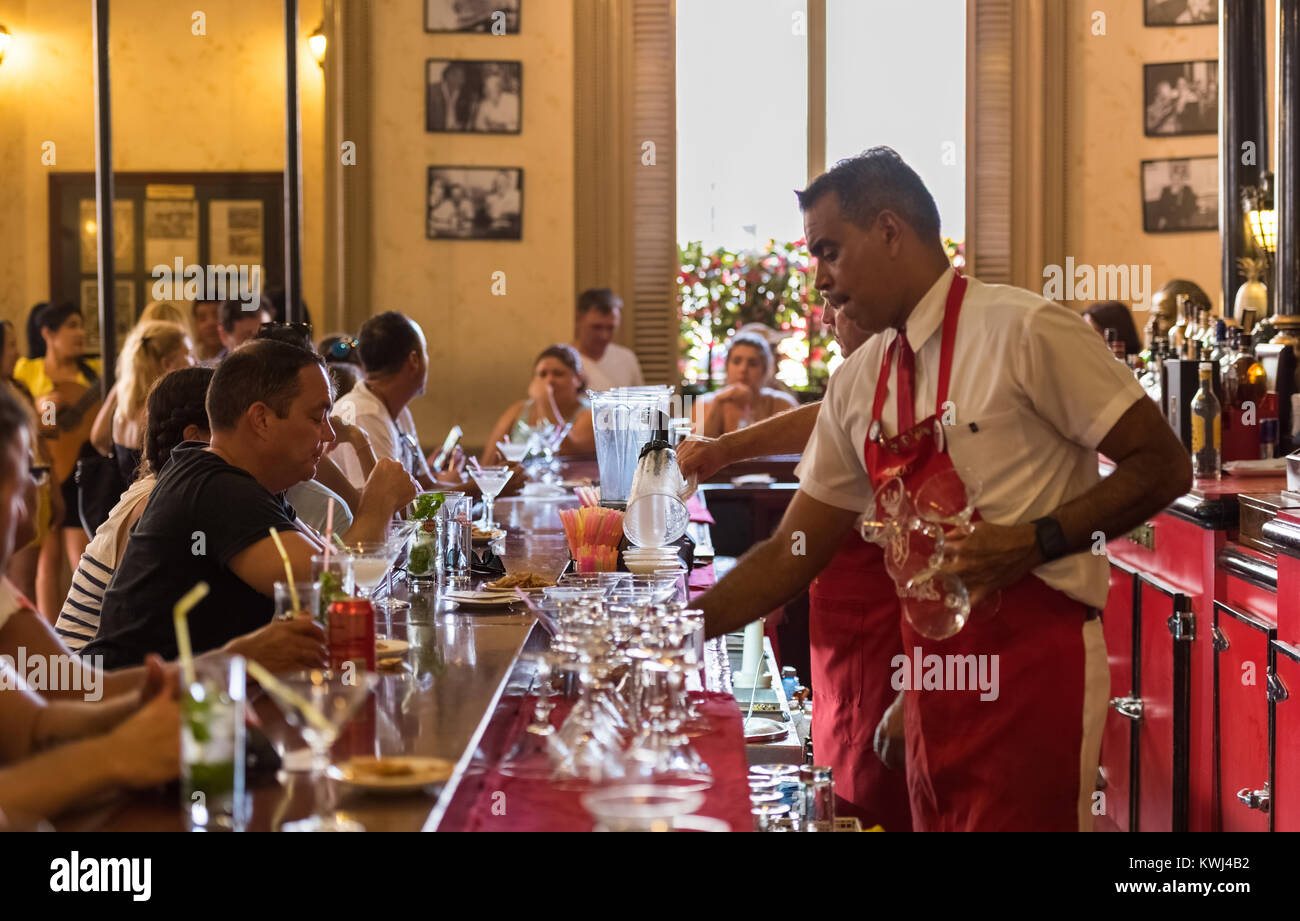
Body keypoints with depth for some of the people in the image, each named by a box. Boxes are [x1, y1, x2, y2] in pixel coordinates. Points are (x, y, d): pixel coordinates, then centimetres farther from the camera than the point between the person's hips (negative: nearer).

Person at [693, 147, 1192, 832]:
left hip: (1031, 670, -6)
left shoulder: (1023, 331, -9)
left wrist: (1035, 542, -18)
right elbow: (790, 554, 14)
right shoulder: (857, 385, 10)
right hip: (932, 672, 6)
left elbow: (1162, 467, -8)